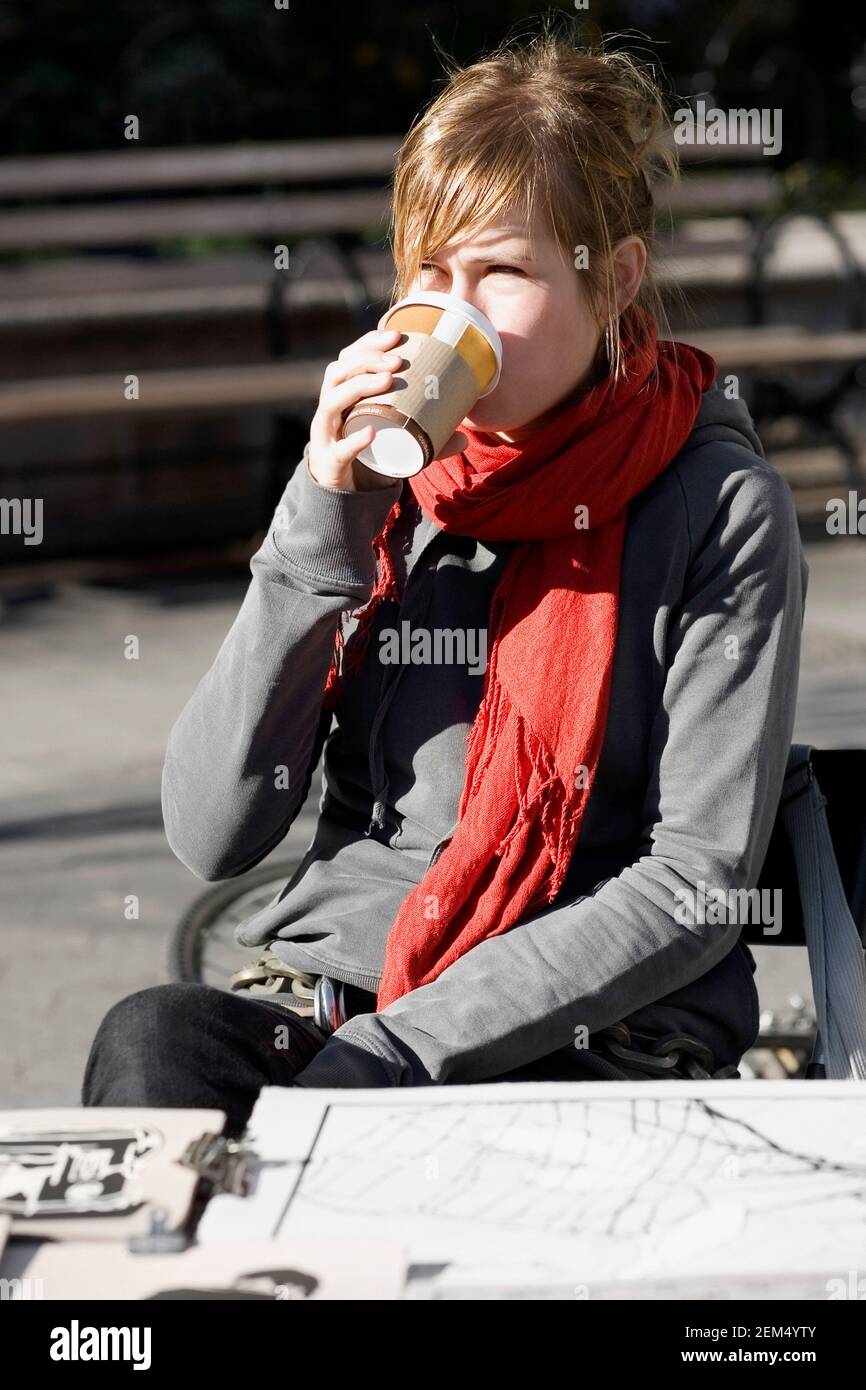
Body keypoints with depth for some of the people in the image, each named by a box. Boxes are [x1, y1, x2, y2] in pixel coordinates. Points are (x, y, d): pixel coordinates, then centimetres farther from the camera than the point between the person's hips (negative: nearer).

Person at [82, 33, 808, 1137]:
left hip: (594, 1043, -3)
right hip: (327, 999, 3)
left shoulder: (721, 505, -2)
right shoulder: (383, 474, 9)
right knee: (152, 1040, -30)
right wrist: (322, 523, -8)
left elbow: (698, 879, -7)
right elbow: (210, 834, 1)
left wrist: (399, 1047, -15)